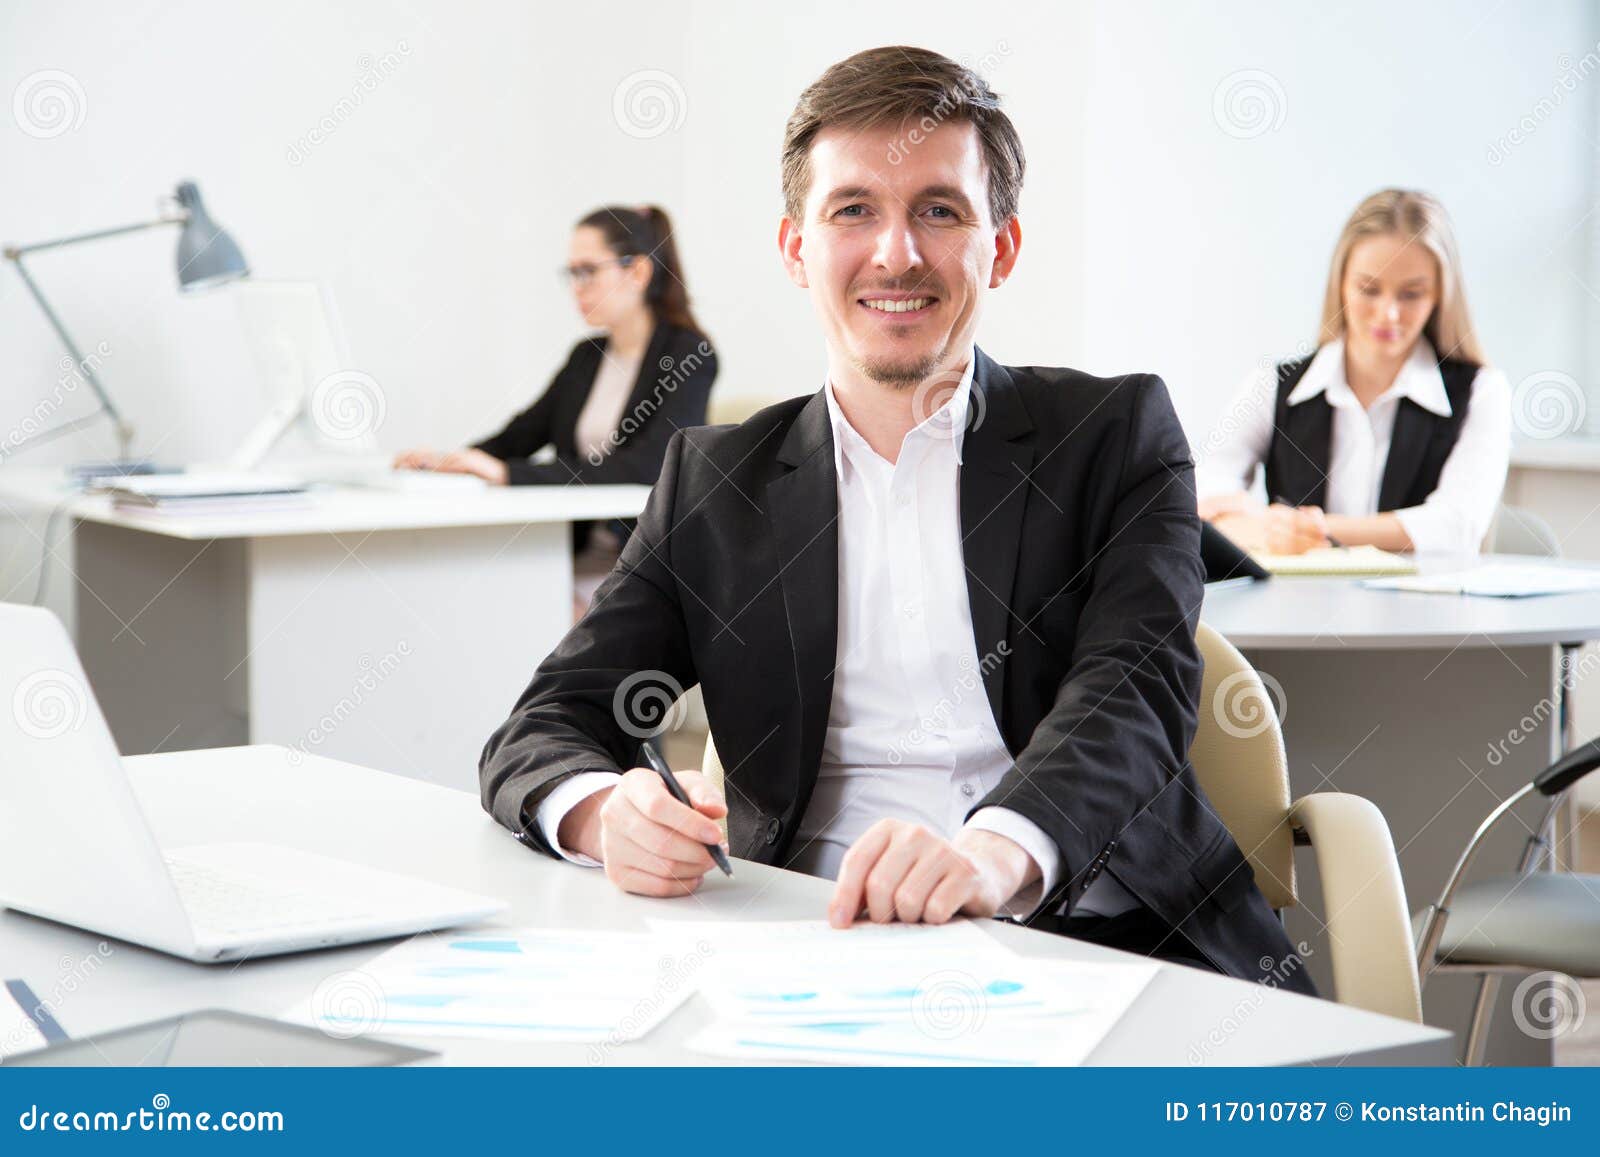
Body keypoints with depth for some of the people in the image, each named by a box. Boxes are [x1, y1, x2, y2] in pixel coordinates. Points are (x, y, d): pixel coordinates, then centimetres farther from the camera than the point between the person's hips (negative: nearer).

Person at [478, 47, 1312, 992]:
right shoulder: (717, 481, 15)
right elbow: (542, 731, 10)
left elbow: (1135, 691, -8)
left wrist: (1000, 847, -31)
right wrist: (606, 811, -17)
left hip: (1096, 942, -1)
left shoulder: (1117, 431, 9)